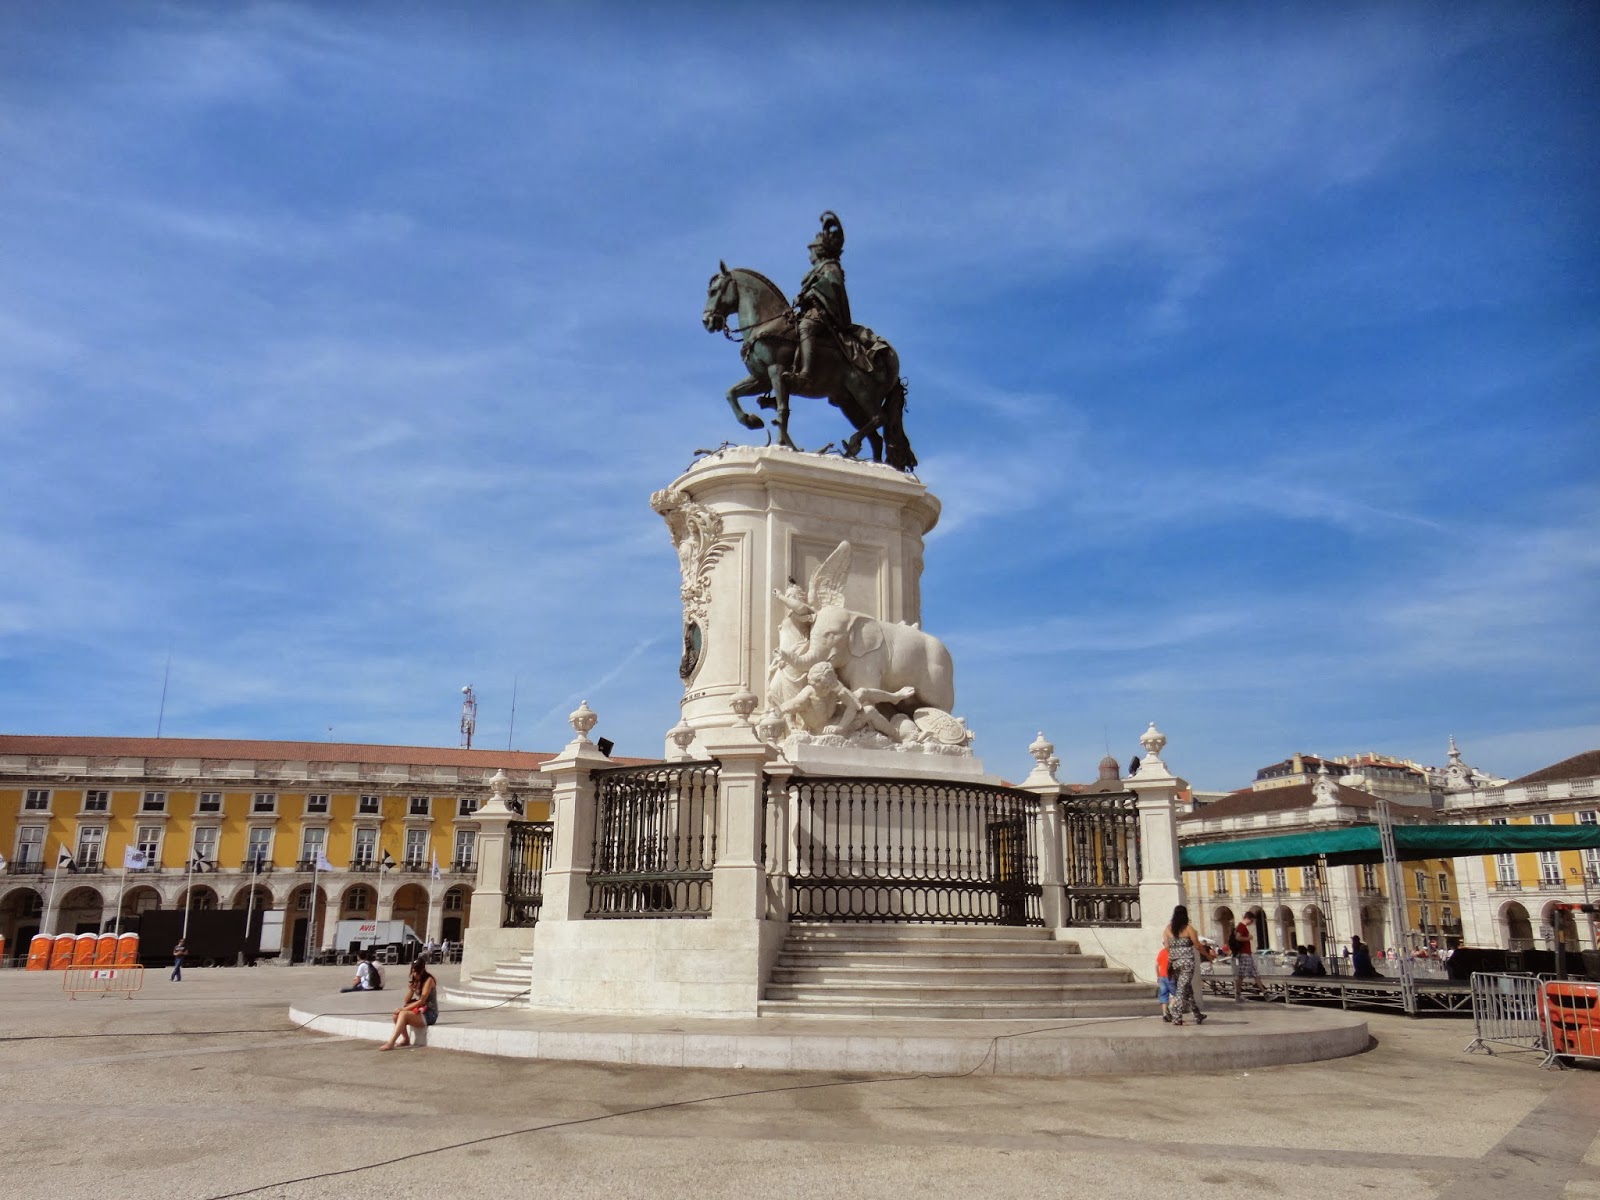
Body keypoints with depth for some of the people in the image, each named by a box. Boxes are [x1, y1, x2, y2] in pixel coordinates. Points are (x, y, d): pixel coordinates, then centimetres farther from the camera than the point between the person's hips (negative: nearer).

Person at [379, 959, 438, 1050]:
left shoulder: (429, 980, -10)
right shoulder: (415, 981, 12)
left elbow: (422, 1001, -17)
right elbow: (406, 1000, 6)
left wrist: (404, 1009, -18)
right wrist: (411, 989, -12)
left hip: (429, 1013, -7)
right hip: (420, 1010, 7)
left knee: (403, 1014, -27)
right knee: (396, 1014, -13)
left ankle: (390, 1043, -32)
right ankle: (406, 1039, 1)